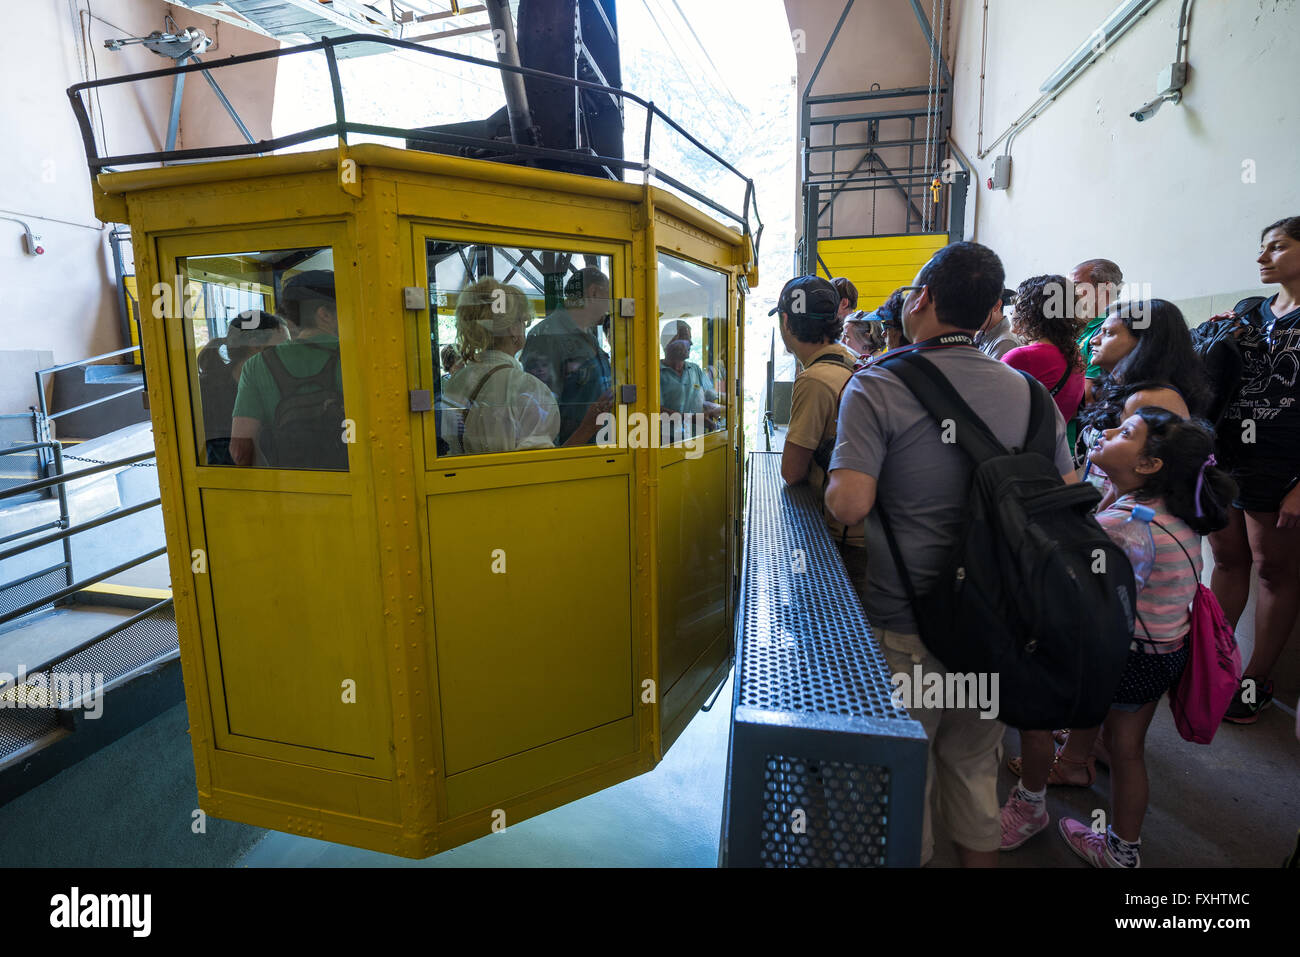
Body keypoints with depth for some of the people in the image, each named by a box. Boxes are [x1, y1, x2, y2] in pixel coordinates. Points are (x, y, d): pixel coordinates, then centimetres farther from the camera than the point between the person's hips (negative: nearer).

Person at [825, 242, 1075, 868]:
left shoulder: (877, 387, -15)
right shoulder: (1028, 391, 0)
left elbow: (849, 504, -23)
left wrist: (835, 485, -2)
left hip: (904, 626, -4)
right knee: (975, 767, 23)